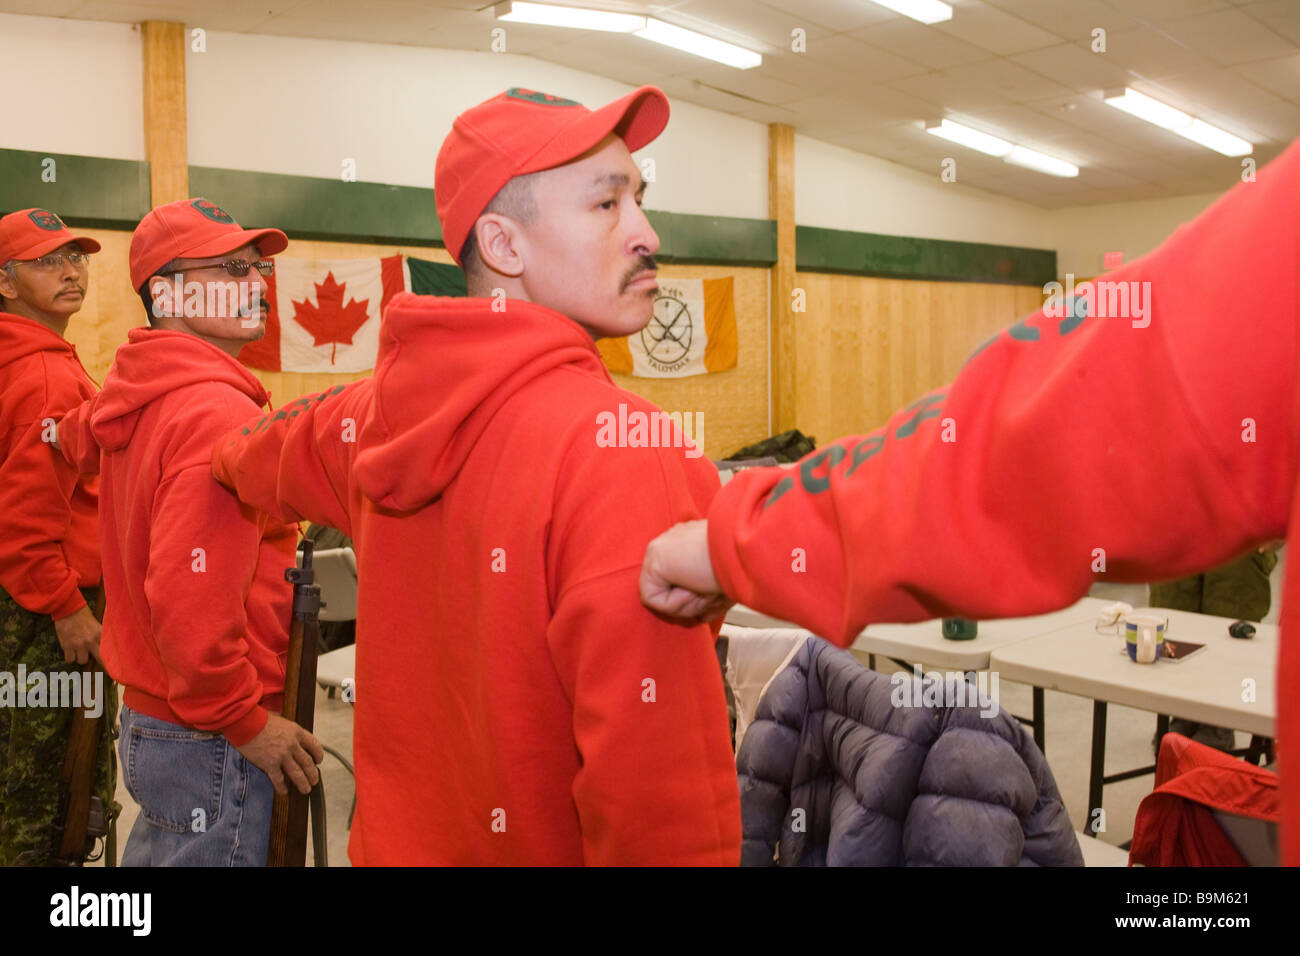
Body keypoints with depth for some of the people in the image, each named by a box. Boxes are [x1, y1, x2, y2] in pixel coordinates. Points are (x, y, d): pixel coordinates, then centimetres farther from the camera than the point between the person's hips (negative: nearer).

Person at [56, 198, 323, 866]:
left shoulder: (130, 396, 7)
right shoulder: (219, 413, -23)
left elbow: (76, 438, 28)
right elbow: (190, 601, -31)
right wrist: (244, 721, -18)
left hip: (145, 713, 9)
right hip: (211, 743, -9)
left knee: (159, 847, 24)